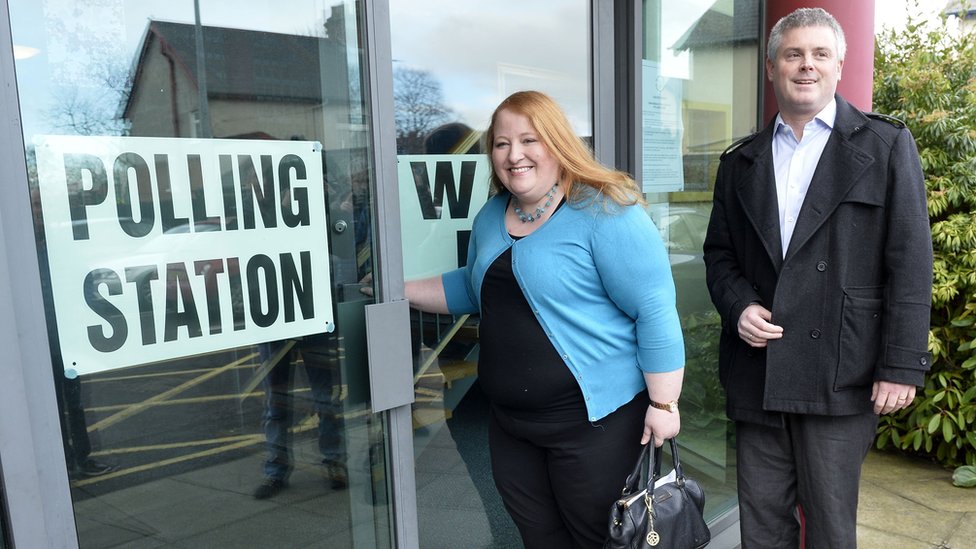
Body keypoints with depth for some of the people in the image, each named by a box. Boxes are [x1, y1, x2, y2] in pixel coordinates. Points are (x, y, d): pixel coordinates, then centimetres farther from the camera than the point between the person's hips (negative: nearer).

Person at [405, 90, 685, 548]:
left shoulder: (605, 212, -16)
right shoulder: (493, 214, 7)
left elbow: (655, 310, -17)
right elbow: (475, 288, 18)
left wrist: (663, 403, -16)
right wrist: (397, 290, 10)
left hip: (593, 418, -7)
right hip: (510, 422, 7)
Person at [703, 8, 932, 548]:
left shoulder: (886, 145, 1)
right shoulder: (739, 161, 11)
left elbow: (910, 262, -4)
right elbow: (718, 253, 13)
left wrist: (901, 366, -9)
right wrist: (738, 305, -7)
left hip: (840, 377, -3)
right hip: (756, 375, 3)